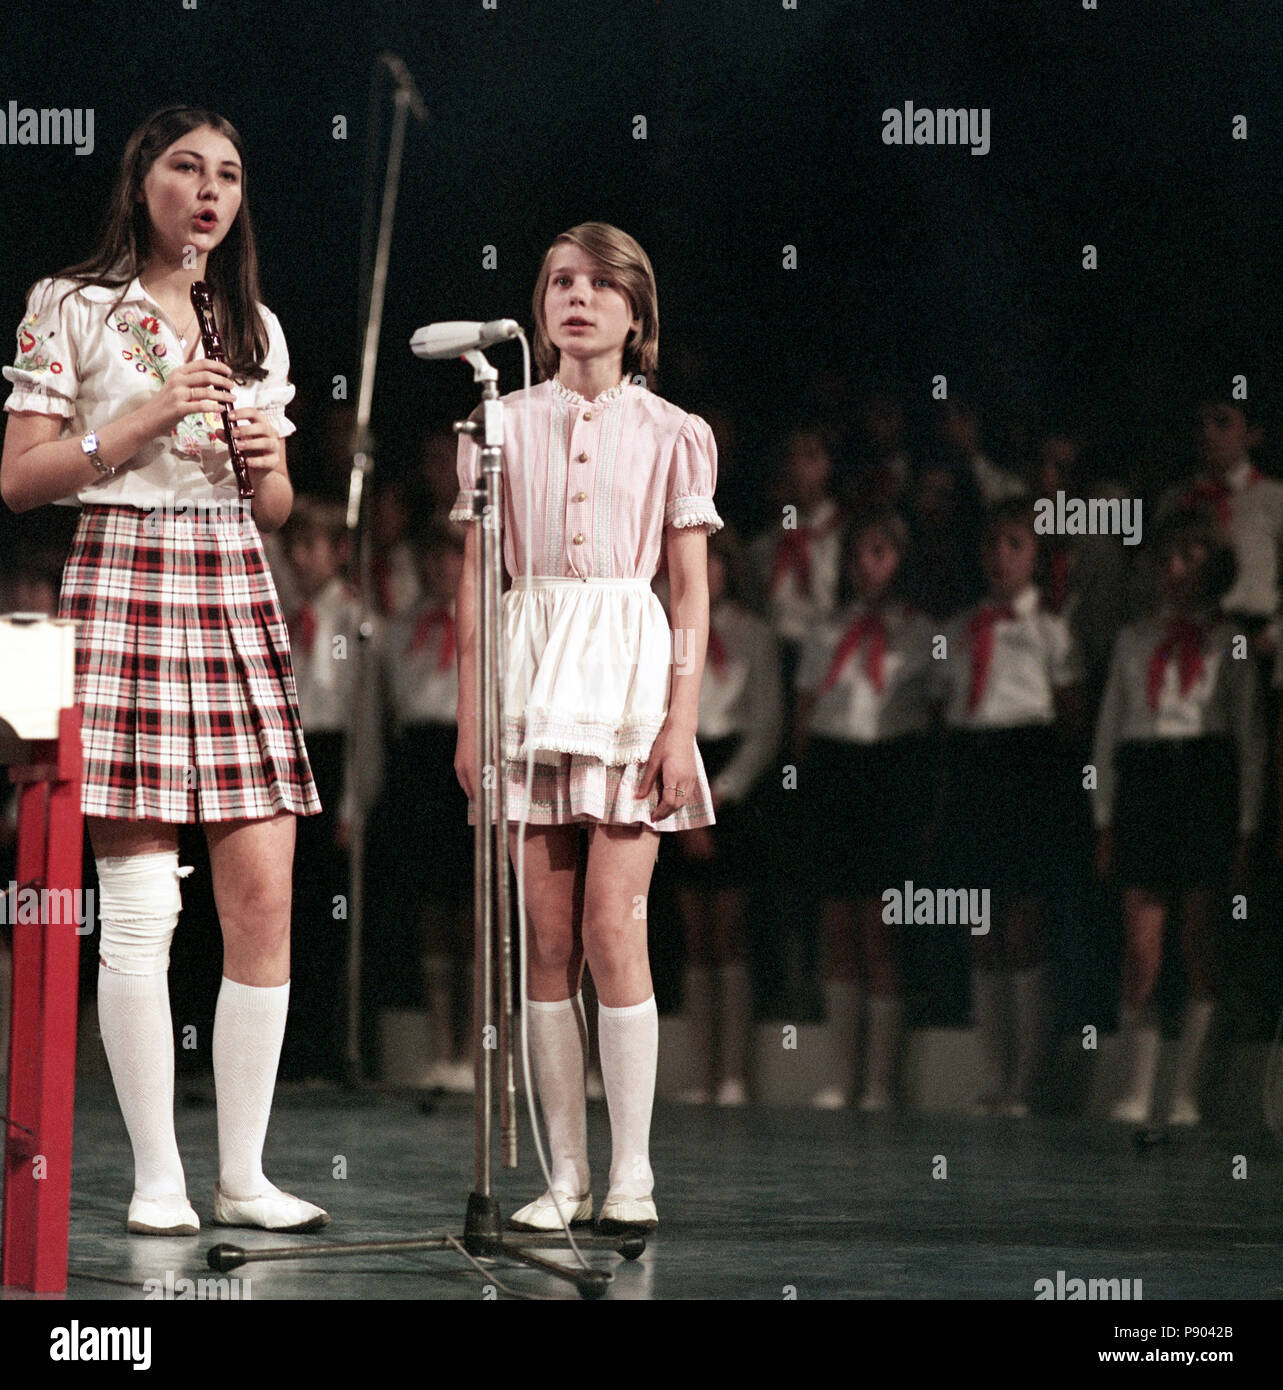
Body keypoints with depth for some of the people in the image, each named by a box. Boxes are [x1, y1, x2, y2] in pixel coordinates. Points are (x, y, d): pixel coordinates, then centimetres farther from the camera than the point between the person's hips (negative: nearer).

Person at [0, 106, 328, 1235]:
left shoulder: (256, 327, 19)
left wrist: (269, 462, 0)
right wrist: (139, 425, -12)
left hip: (235, 595, 5)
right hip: (124, 582, -5)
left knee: (265, 896, -2)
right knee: (141, 905, -7)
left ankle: (243, 1174, 5)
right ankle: (158, 1176, -1)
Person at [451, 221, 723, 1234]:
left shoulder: (672, 436, 7)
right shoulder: (503, 429, 10)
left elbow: (693, 592, 5)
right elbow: (475, 585, 10)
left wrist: (682, 727, -4)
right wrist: (470, 719, 3)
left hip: (630, 667, -2)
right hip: (529, 671, 2)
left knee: (613, 927, -10)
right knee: (547, 939, 1)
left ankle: (631, 1172, -4)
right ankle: (566, 1174, 6)